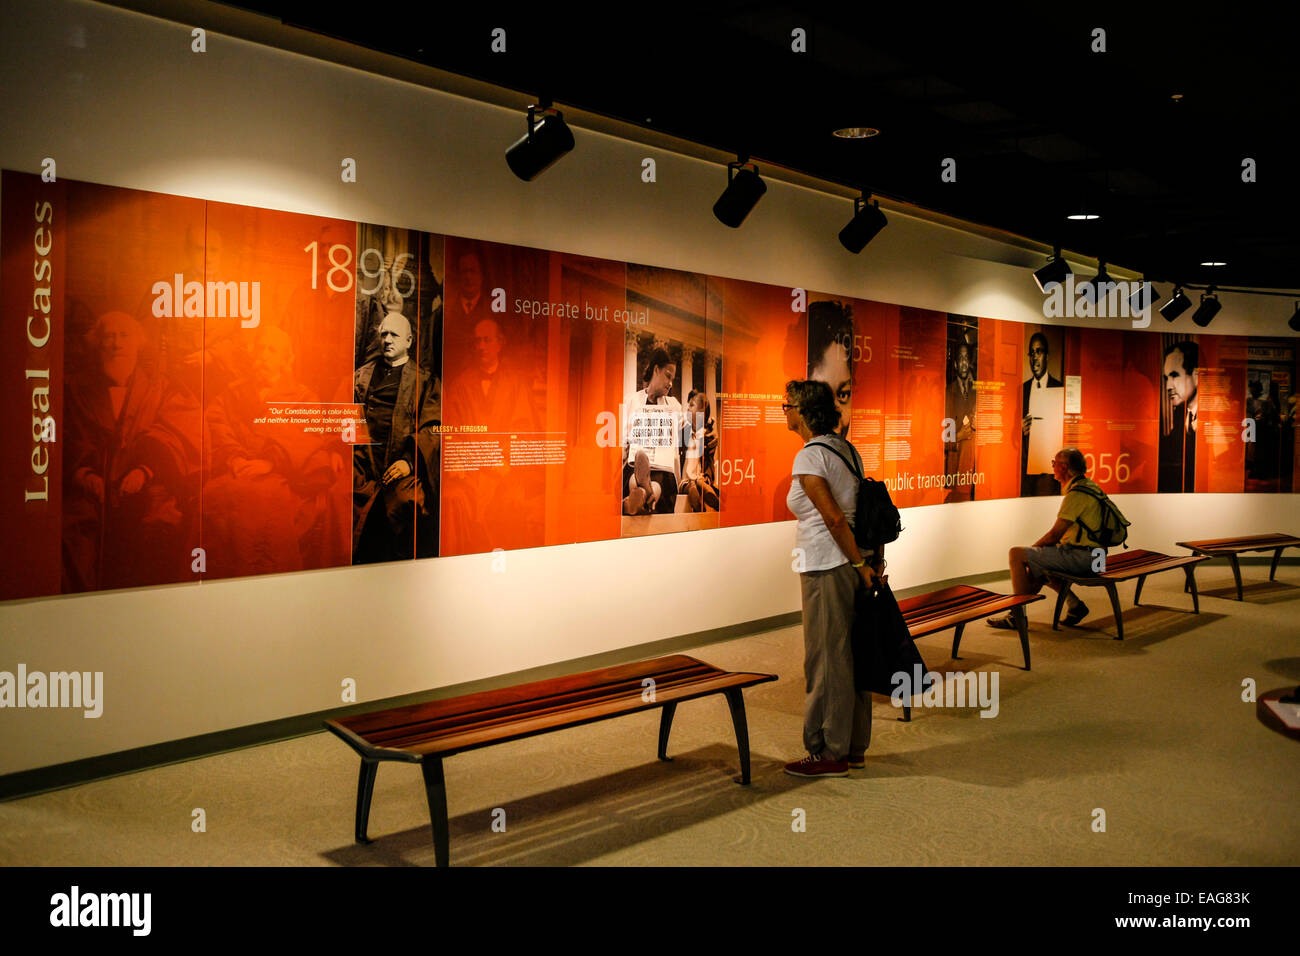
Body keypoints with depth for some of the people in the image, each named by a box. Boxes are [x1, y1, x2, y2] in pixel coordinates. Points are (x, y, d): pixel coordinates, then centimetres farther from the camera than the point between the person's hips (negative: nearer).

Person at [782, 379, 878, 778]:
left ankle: (828, 753, 13)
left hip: (827, 569, -9)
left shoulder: (809, 457, -16)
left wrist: (859, 564, -13)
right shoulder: (844, 447, 10)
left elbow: (835, 519, -20)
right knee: (850, 656, 15)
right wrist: (866, 561, 13)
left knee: (826, 660, 2)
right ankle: (854, 748, 26)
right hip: (851, 563, 9)